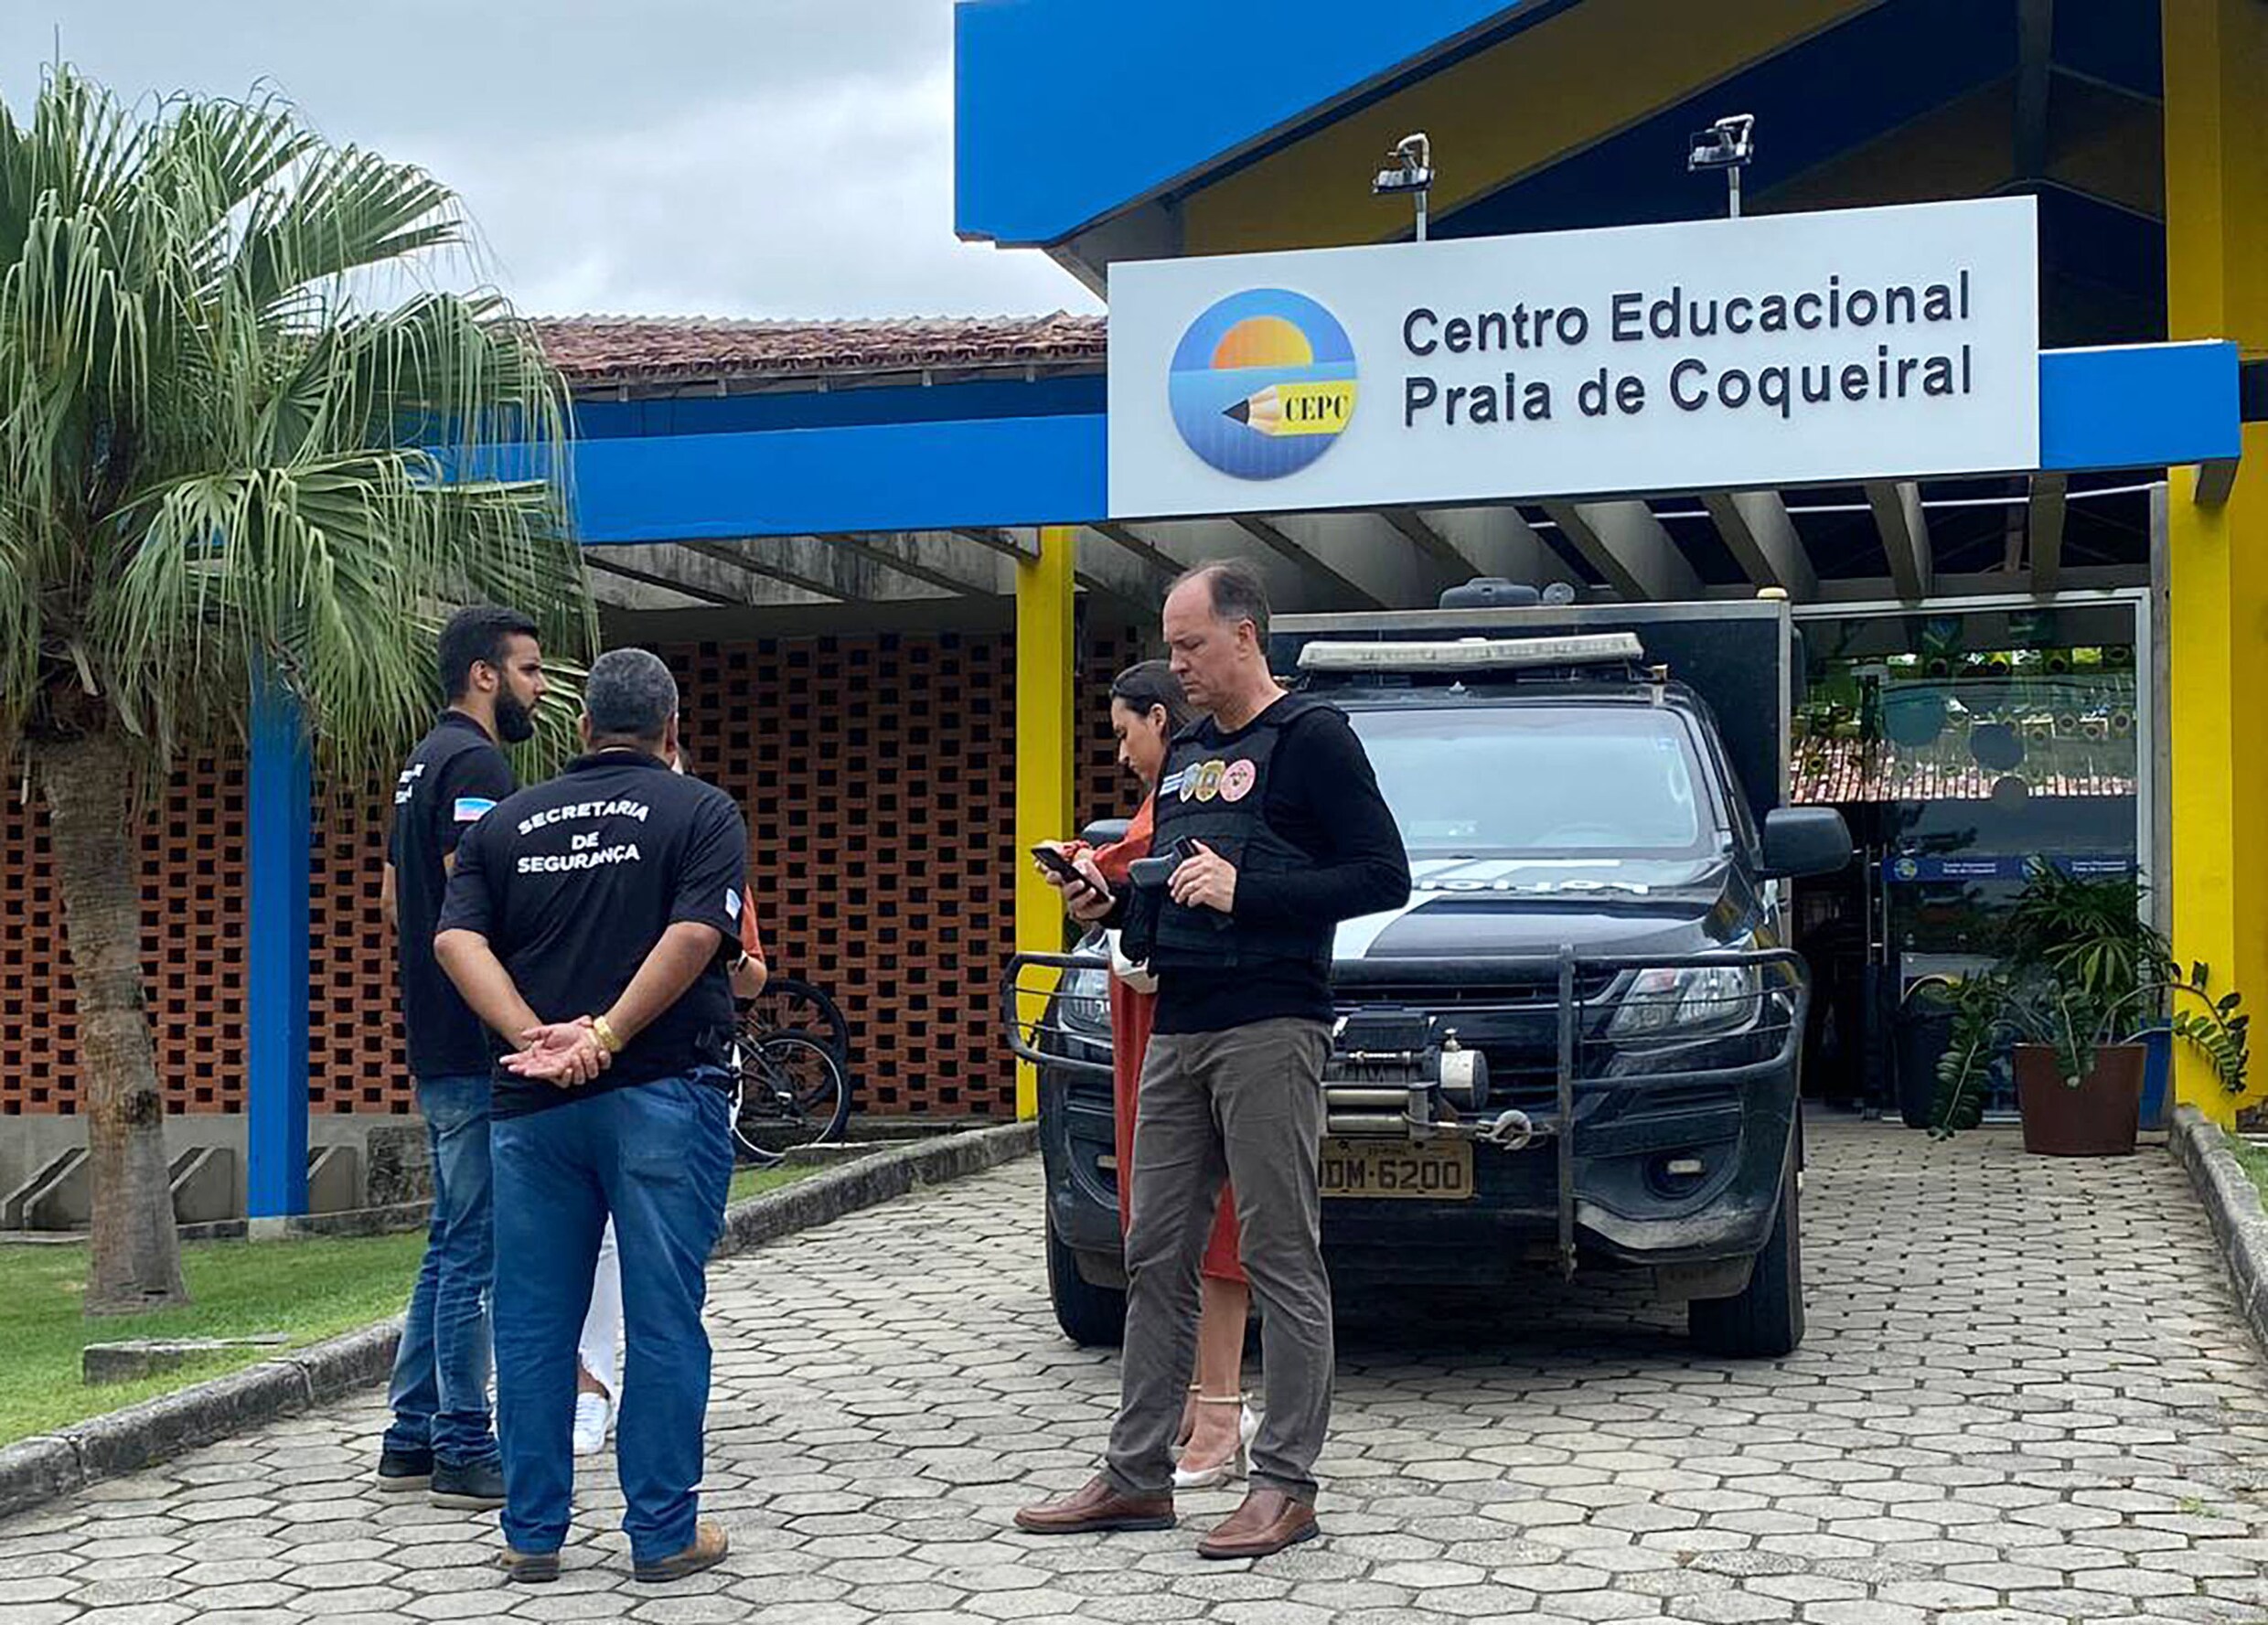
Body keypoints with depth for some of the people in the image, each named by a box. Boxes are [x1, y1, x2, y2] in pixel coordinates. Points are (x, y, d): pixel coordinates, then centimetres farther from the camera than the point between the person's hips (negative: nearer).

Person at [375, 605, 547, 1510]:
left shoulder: (426, 762, 18)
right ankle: (465, 1453, 0)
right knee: (475, 1249, -5)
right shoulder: (476, 763, -14)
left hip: (438, 1043, 10)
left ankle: (413, 1438, 20)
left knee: (451, 1244, 15)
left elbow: (394, 900, 25)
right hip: (475, 1046, -10)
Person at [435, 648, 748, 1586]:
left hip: (533, 1104, 4)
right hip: (662, 1093, -3)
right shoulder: (701, 813, 0)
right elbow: (695, 936, -15)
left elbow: (456, 938, -2)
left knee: (533, 1322, 10)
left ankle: (532, 1534, 15)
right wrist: (606, 1037, -15)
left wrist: (534, 1038, -12)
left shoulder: (508, 823, 12)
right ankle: (663, 1534, 6)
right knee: (663, 1320, 2)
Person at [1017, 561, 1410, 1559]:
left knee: (1281, 1256, -4)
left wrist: (1245, 891, -17)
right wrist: (1112, 903, 6)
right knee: (1155, 1258, 8)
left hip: (1270, 1027, -8)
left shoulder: (1311, 738, -4)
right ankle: (1136, 1475, 14)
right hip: (1178, 1028, 8)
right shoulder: (1185, 755, 20)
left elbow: (1384, 876, -11)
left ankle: (1286, 1484, 1)